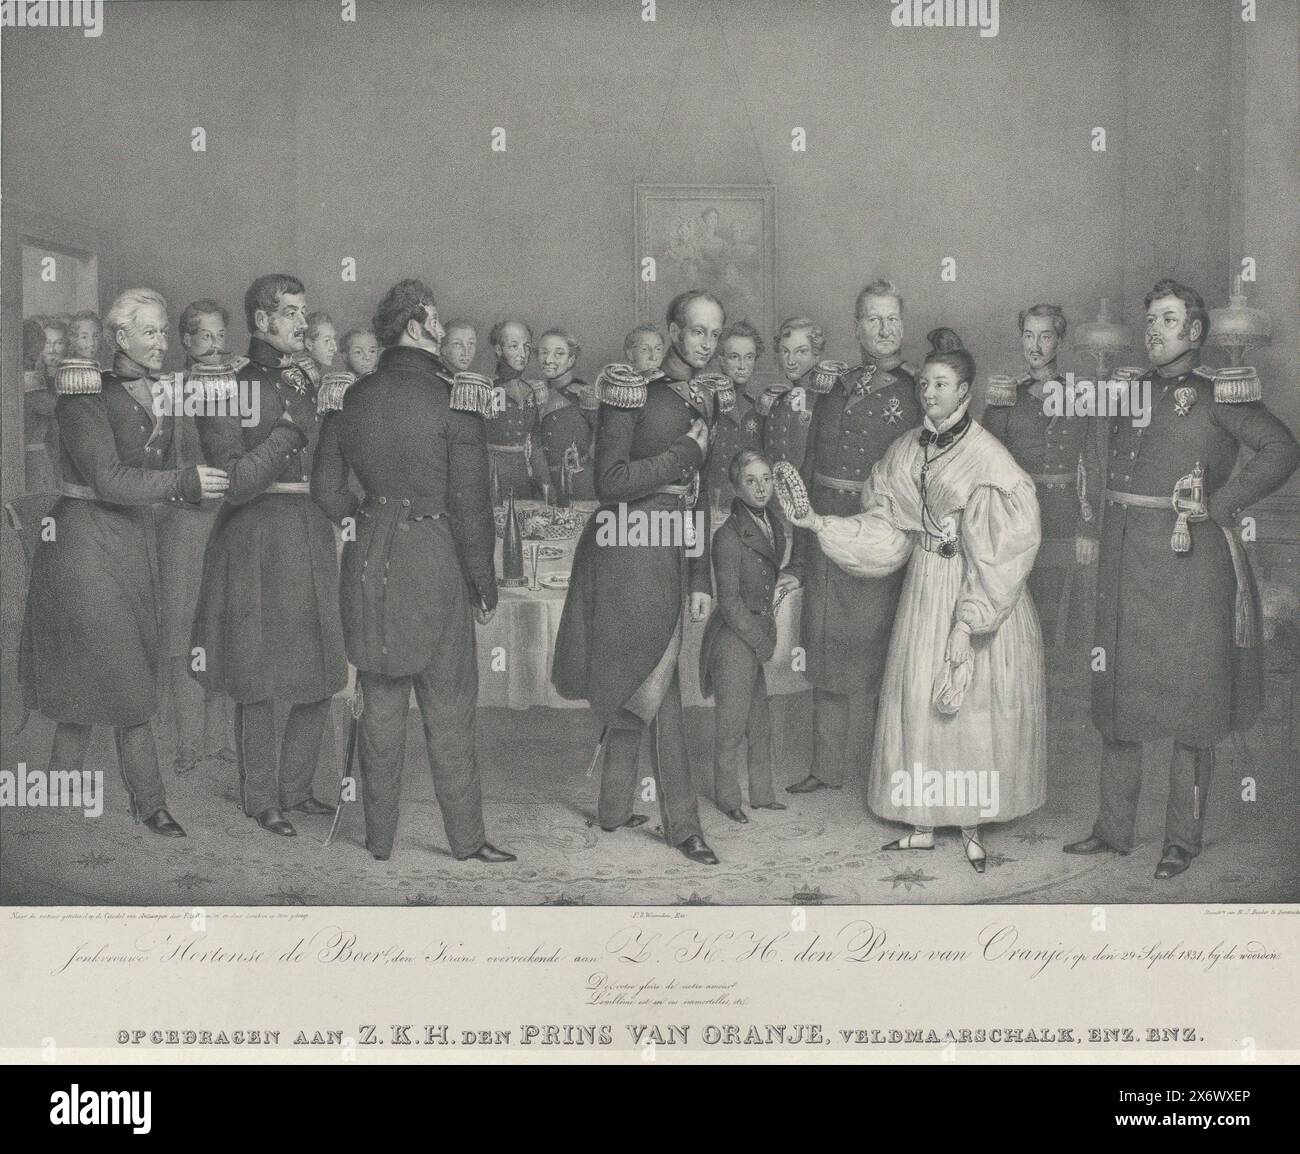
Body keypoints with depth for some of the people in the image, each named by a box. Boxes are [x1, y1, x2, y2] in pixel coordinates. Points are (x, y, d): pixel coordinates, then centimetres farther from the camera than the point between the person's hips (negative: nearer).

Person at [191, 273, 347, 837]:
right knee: (259, 675, 1)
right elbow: (234, 483, -13)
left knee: (319, 672, 9)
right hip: (256, 538, -6)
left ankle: (295, 786, 24)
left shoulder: (307, 383, 13)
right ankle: (260, 798, 15)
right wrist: (290, 428, -15)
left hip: (311, 535, 6)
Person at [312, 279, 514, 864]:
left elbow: (326, 489, 9)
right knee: (448, 710, 4)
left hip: (369, 561, 5)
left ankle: (379, 841, 19)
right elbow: (470, 503, -10)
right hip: (434, 559, -5)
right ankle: (465, 841, 12)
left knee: (380, 707, 11)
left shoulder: (351, 398, 5)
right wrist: (484, 584, -3)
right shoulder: (453, 398, -11)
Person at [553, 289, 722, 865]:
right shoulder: (633, 387, -9)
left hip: (671, 551, 8)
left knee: (635, 684, 13)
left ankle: (613, 808, 23)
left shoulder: (700, 400, 15)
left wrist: (700, 578, 14)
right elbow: (610, 481, -15)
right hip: (631, 546, -8)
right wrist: (685, 452, -11)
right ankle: (681, 821, 8)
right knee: (656, 685, -3)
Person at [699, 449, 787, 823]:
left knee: (760, 722, 15)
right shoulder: (729, 536, -19)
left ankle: (762, 793, 27)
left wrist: (769, 635, 8)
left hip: (760, 637, 8)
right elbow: (730, 602, -17)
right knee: (732, 723, 4)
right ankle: (727, 797, 18)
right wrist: (761, 641, -11)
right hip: (734, 641, -7)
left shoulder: (774, 526, 6)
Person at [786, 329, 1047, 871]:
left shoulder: (986, 455, -15)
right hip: (925, 588, 5)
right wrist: (819, 523, -8)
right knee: (919, 700, 7)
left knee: (973, 704, 2)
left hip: (979, 594, -5)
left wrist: (968, 623, -20)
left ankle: (971, 825, 16)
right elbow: (885, 528, 5)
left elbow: (997, 552, -17)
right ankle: (924, 821, 18)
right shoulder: (907, 450, 3)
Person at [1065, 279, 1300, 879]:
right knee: (1118, 690, 9)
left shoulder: (1218, 392, -3)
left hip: (1188, 560, -6)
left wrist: (1216, 505, -12)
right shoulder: (1130, 390, 14)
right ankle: (1115, 826, 19)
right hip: (1125, 559, 6)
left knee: (1189, 695, 1)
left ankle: (1184, 836, 11)